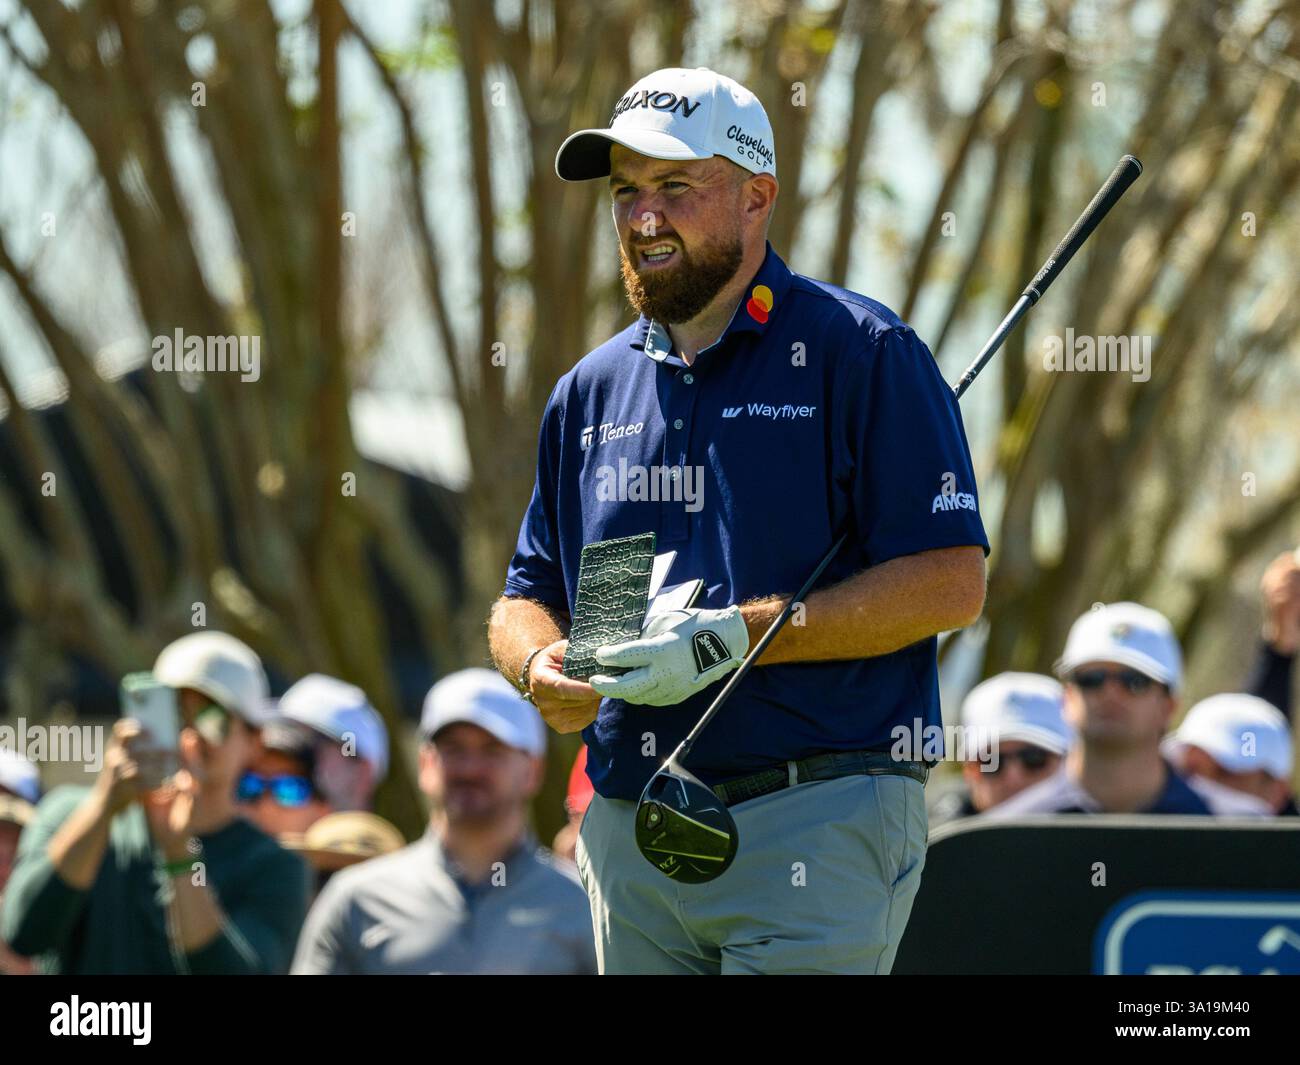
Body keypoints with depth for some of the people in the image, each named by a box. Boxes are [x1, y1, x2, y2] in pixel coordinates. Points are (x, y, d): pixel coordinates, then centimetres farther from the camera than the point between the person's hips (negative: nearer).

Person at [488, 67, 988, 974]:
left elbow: (951, 584, -10)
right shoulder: (591, 391, 17)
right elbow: (527, 597, 22)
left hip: (817, 828, -6)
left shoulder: (860, 353, -2)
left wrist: (738, 635, -16)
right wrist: (542, 666, -2)